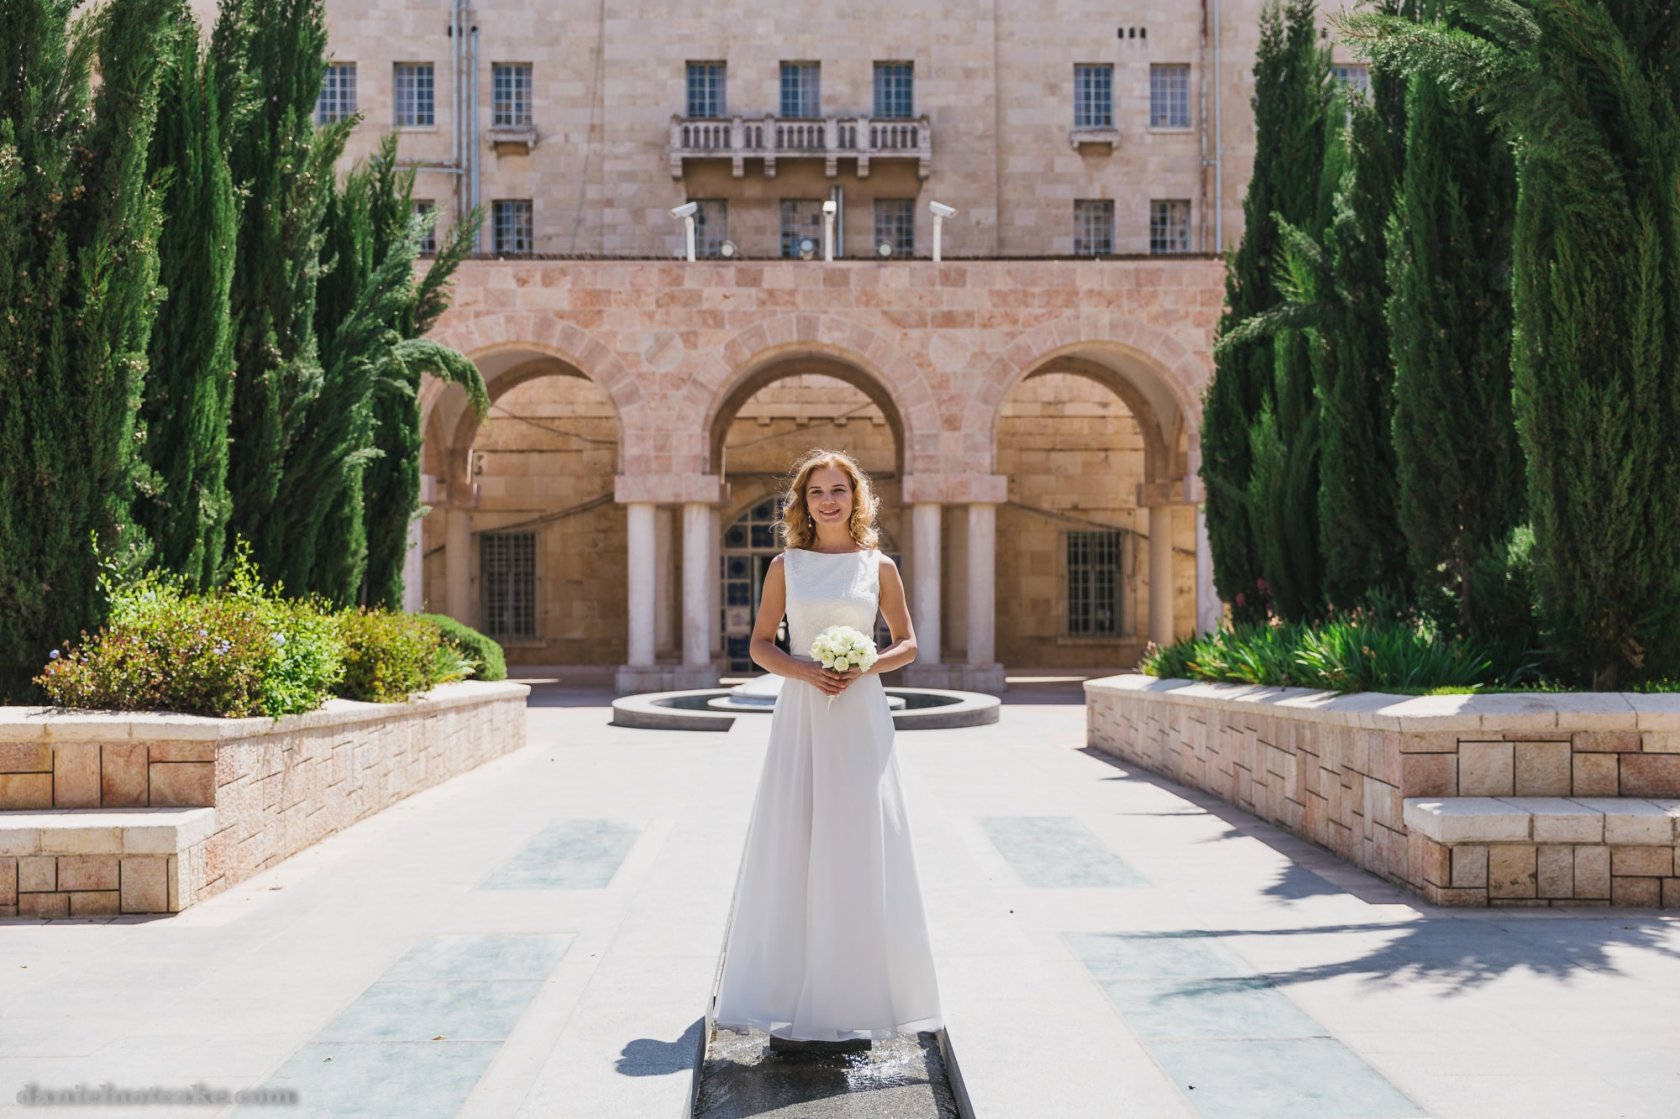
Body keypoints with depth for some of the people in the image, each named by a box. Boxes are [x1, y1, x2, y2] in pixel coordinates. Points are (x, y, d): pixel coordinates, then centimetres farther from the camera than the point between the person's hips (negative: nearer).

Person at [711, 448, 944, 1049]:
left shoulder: (879, 566, 6)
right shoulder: (785, 565, 6)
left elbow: (907, 644, 9)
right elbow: (759, 644, 7)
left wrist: (865, 666, -9)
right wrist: (802, 669, -11)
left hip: (860, 717, 0)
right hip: (801, 716, 0)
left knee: (859, 851, 0)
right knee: (792, 851, -1)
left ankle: (856, 1002, 11)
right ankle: (792, 1004, 8)